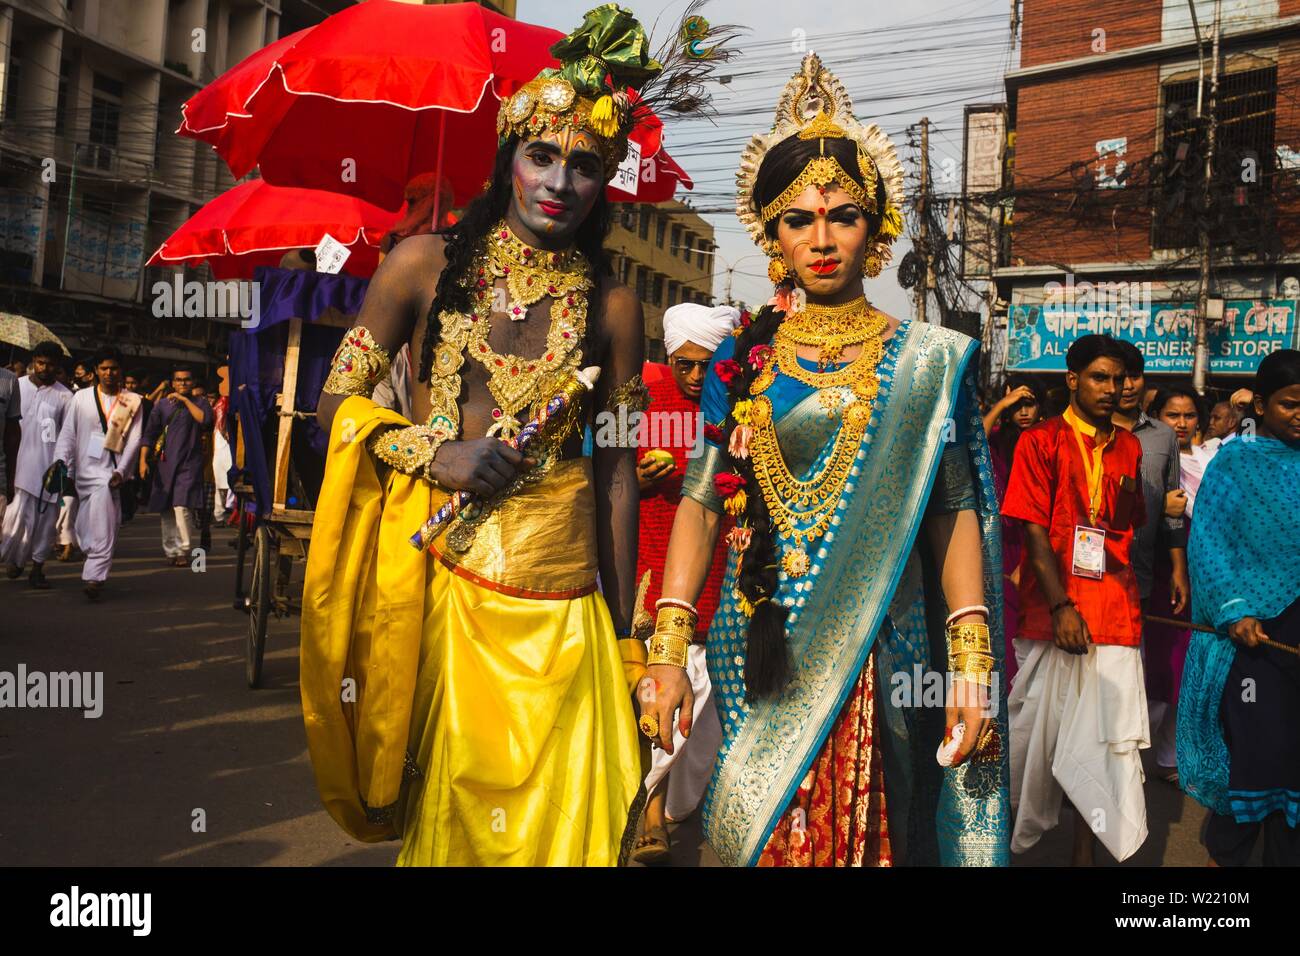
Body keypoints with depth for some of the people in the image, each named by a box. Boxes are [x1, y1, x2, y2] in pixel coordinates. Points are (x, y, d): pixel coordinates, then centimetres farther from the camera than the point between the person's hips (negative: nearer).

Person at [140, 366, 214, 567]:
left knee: (182, 507, -16)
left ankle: (183, 551, -7)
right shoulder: (163, 404, 12)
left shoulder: (200, 403, 7)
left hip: (189, 464, -3)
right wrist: (143, 460, 1)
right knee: (166, 510, 7)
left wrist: (185, 400, -12)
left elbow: (205, 420, -16)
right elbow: (150, 433, 10)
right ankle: (170, 550, 18)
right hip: (165, 464, 3)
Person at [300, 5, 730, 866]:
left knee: (563, 825, 6)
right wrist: (437, 455, -12)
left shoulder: (613, 307, 4)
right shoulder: (427, 265, 2)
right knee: (440, 816, 8)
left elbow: (616, 475, 6)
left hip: (559, 607, 1)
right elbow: (338, 401, 6)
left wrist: (625, 639, 8)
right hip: (435, 583, -1)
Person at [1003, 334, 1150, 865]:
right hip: (1054, 614, -4)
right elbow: (1034, 530, -9)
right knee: (1041, 730, 8)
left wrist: (1128, 503, 2)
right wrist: (1061, 607, -15)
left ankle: (1086, 851, 13)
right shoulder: (1041, 441, -3)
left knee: (1108, 738, 2)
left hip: (1116, 611, 4)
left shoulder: (1128, 446, 12)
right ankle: (1024, 833, 29)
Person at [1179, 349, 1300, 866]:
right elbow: (1208, 542, -8)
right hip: (1255, 629, -4)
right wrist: (1233, 610, -18)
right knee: (1256, 747, 1)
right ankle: (1224, 852, 20)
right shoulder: (1234, 463, -3)